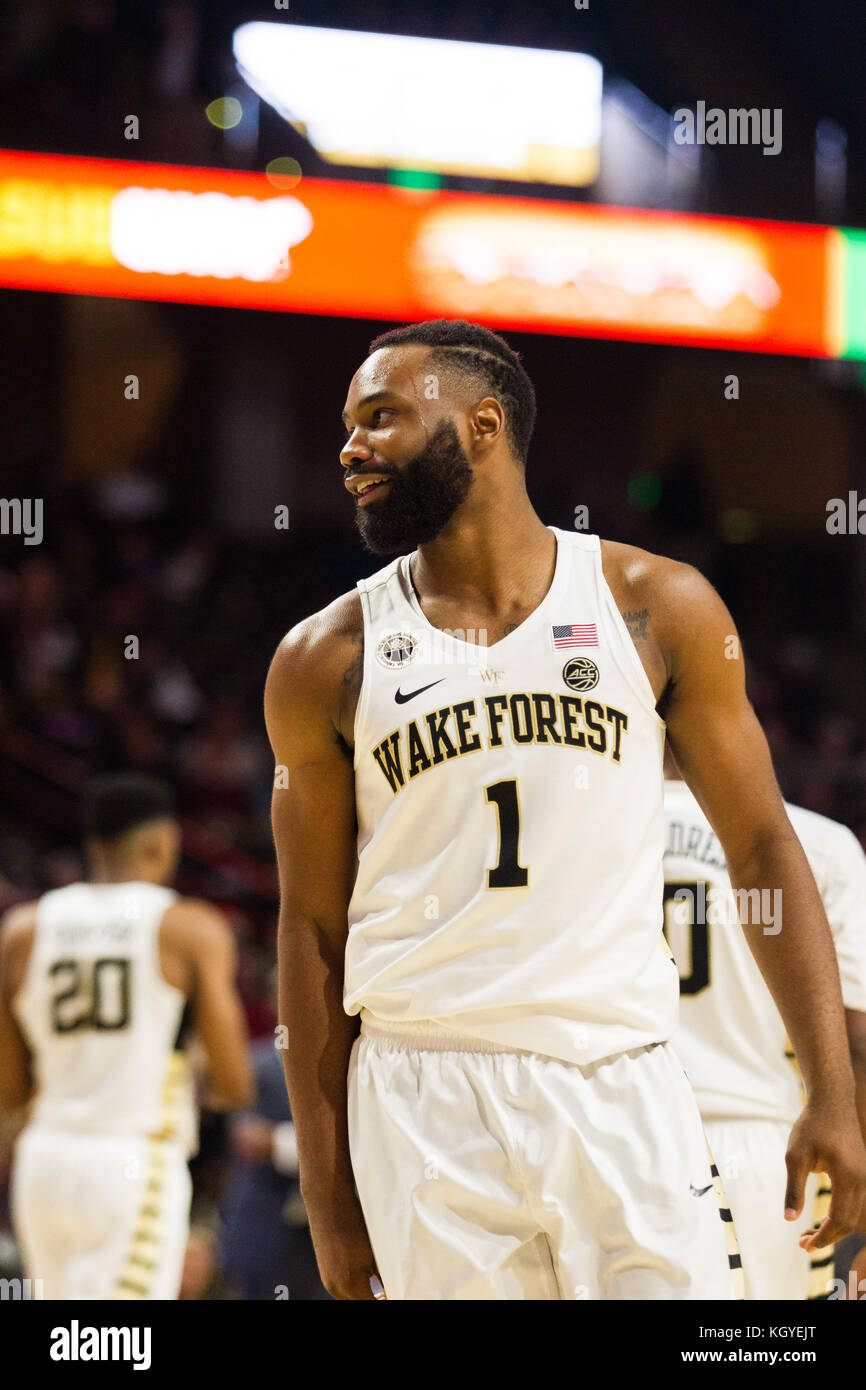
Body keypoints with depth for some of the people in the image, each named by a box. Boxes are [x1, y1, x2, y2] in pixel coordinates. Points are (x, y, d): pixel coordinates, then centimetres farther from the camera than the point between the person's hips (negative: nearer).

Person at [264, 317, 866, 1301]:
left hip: (624, 1083, 0)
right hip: (423, 1105, 0)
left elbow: (762, 850, 8)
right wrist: (329, 1200, 4)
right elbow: (313, 932, 8)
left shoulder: (660, 610, 5)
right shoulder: (327, 660, 6)